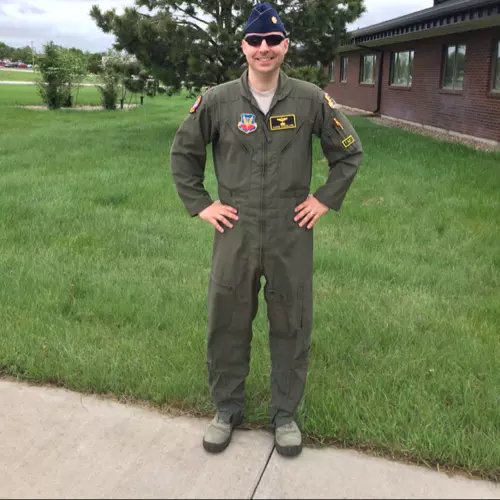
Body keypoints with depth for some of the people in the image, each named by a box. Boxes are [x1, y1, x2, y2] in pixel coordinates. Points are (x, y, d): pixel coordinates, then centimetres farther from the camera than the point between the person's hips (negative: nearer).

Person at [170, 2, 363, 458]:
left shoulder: (311, 100, -3)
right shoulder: (217, 101, -3)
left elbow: (349, 152, 8)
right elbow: (183, 153, 9)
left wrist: (325, 199, 2)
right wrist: (200, 205, 3)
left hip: (291, 236, 0)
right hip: (235, 235, 0)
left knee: (292, 327, 10)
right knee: (227, 325, 10)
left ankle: (285, 414, 30)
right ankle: (227, 409, 31)